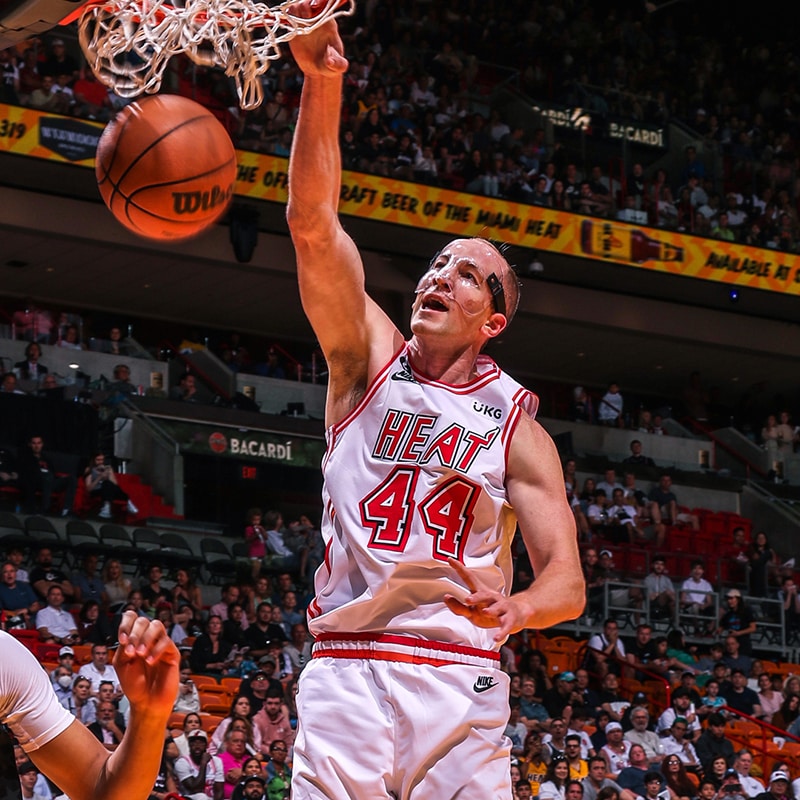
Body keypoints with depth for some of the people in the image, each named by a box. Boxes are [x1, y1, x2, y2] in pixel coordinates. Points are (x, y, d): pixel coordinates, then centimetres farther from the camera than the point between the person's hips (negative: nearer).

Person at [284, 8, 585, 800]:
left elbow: (566, 582, 2)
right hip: (345, 668, 0)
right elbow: (313, 226, -2)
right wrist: (322, 82, -15)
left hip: (459, 675, 0)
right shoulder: (369, 358, 11)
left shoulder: (518, 428, 10)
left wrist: (511, 609, -23)